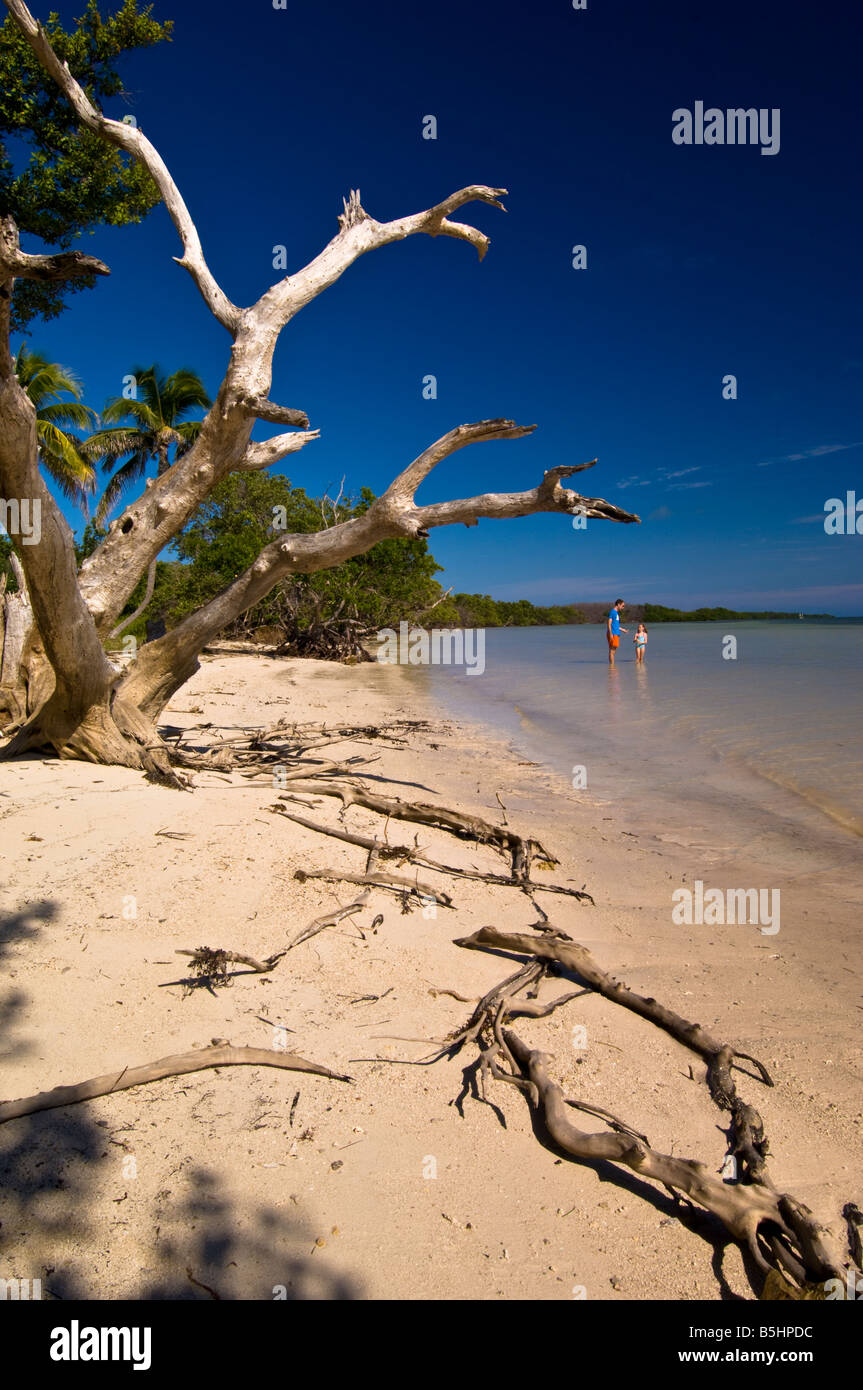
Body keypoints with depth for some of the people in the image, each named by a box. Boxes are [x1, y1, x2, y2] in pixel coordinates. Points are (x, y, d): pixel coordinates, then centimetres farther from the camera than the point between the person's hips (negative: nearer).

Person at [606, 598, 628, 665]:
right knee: (612, 651, -10)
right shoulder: (612, 612, -8)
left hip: (616, 634, 10)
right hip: (613, 634, -10)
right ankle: (612, 665, -10)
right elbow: (609, 623, -15)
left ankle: (611, 665, 10)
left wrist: (623, 630, 31)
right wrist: (610, 633, -21)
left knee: (613, 651, 9)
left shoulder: (616, 613, 21)